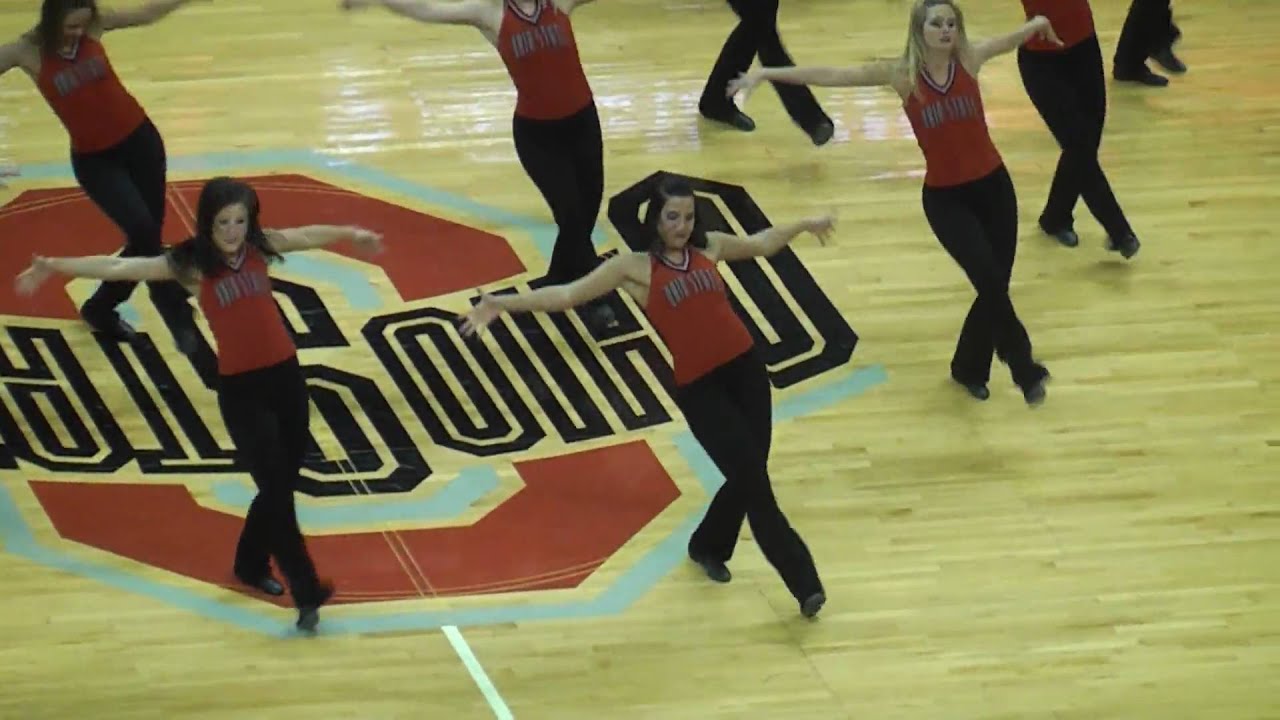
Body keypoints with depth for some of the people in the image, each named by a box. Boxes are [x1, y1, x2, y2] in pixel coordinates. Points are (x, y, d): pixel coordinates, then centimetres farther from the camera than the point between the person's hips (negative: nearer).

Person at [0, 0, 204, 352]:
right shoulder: (29, 51, -16)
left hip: (140, 138, 4)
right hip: (94, 159, -4)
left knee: (147, 238, 9)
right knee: (143, 232, -20)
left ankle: (100, 308, 33)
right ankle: (180, 320, -6)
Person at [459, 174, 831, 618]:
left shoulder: (709, 246, 11)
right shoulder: (636, 267, -2)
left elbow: (760, 244, 31)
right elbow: (567, 294, -7)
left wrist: (803, 226, 44)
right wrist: (501, 304, -17)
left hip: (746, 368, 5)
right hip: (699, 387, -5)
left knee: (747, 479, 7)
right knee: (753, 482, -10)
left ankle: (708, 548, 37)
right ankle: (804, 584, -1)